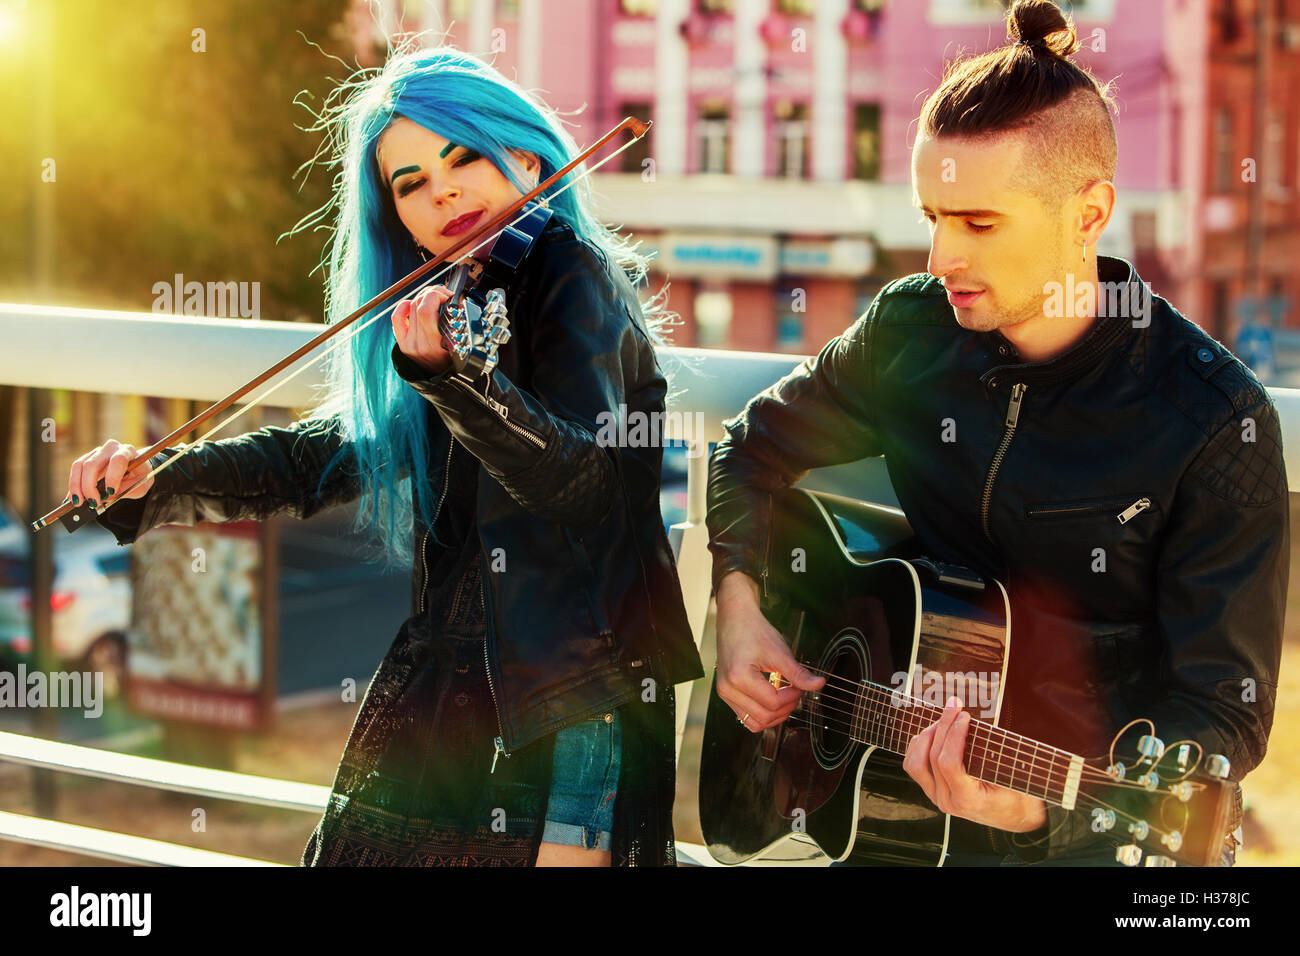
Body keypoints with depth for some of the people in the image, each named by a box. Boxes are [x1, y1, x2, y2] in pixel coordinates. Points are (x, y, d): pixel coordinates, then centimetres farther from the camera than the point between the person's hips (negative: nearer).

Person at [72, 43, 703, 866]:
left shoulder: (576, 277, -7)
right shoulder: (448, 311, 15)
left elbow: (581, 479, -21)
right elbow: (323, 457, 18)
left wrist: (450, 374, -37)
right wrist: (154, 483, 6)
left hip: (572, 690, -7)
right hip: (441, 679, 7)